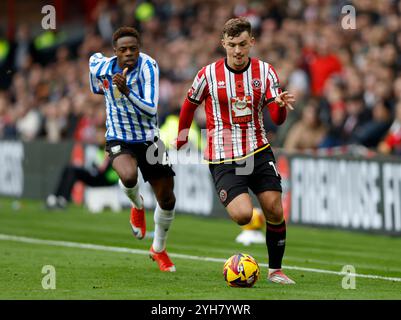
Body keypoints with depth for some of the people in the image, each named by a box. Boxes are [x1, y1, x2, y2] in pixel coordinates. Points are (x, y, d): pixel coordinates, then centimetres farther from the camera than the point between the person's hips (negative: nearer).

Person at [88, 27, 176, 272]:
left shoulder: (148, 66, -20)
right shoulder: (102, 68, -12)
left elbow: (151, 110, -29)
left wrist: (126, 91, -41)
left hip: (148, 139, 1)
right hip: (119, 140, -1)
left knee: (167, 199, 6)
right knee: (129, 176, -34)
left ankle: (159, 249, 34)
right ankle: (138, 205, 5)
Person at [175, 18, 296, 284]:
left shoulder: (265, 72, -1)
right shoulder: (209, 75, -5)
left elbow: (277, 119, -4)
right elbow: (190, 105, 13)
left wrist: (282, 105, -27)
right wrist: (181, 139, 22)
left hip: (258, 151, 3)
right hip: (223, 158, -3)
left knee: (275, 211, -5)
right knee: (243, 214, -21)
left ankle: (276, 270, 13)